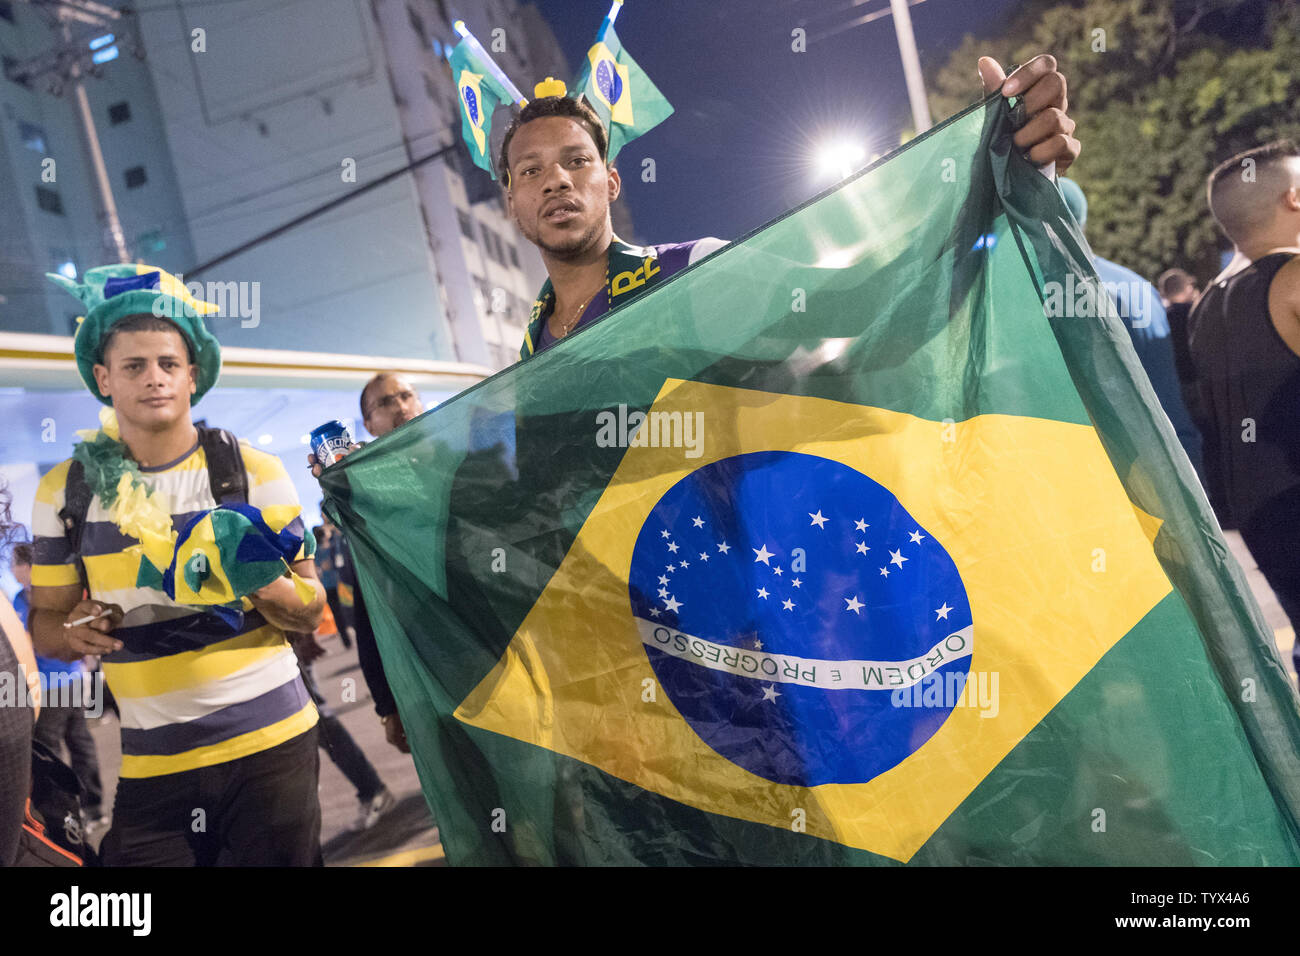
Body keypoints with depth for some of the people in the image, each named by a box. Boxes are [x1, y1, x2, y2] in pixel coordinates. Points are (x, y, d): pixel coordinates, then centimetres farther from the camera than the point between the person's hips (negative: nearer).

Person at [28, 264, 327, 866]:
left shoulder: (253, 472, -2)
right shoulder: (66, 491, 4)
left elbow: (309, 614, 0)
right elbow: (44, 620, 12)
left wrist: (260, 582, -21)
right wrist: (74, 631, -11)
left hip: (269, 744, -1)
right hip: (150, 765, 2)